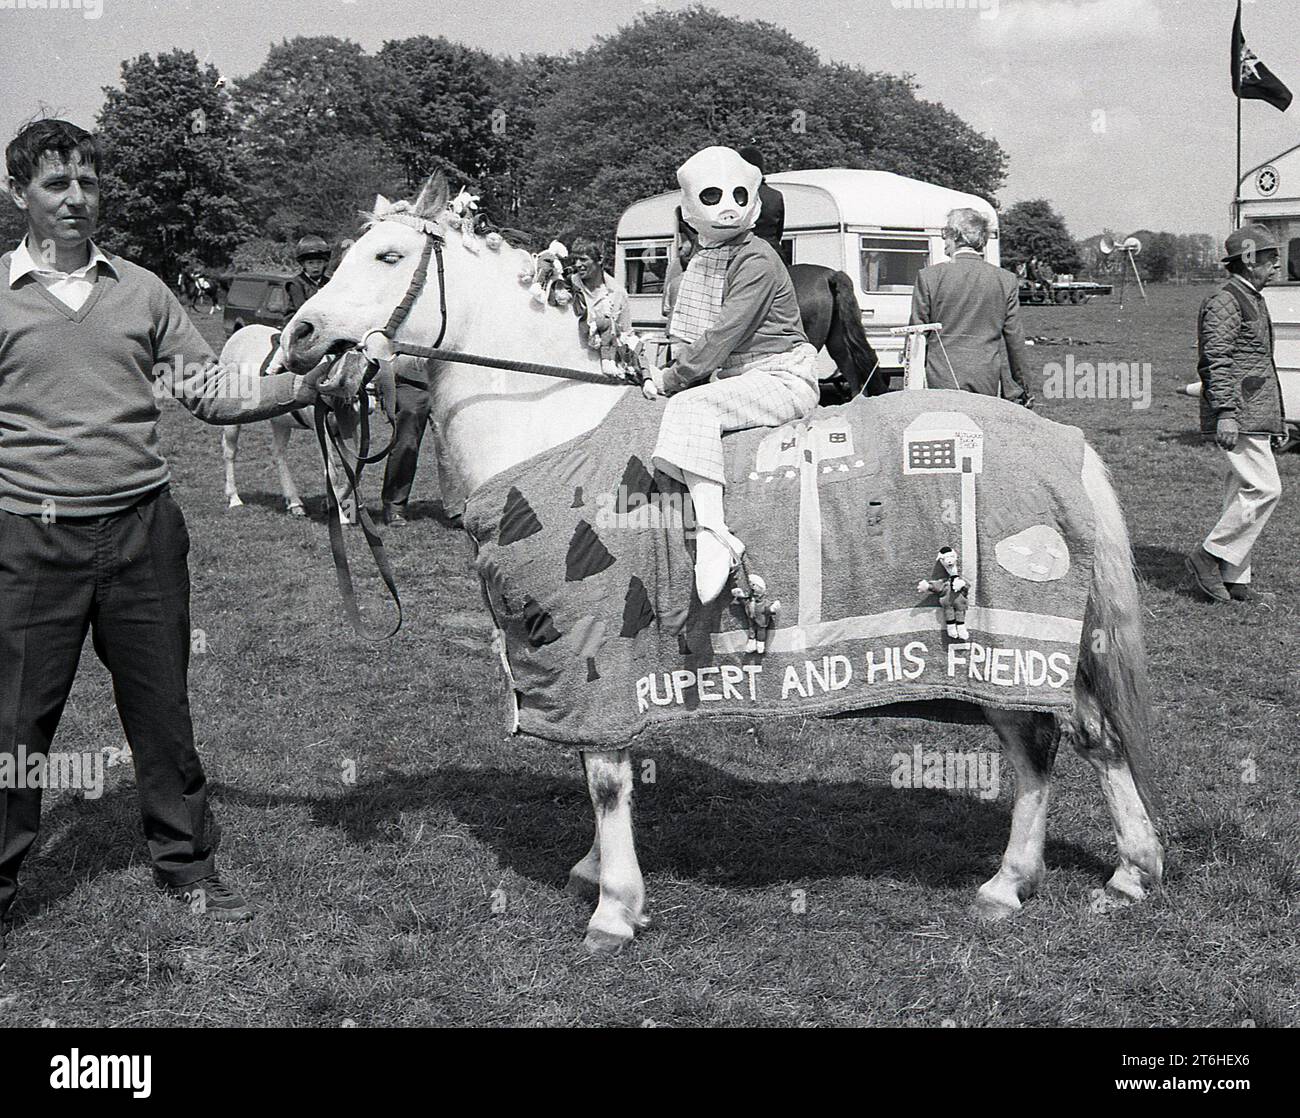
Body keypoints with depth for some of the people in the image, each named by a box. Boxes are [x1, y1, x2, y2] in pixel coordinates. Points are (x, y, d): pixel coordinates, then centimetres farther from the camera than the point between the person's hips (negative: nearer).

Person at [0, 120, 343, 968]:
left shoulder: (142, 290, 9)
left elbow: (214, 393, 9)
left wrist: (306, 386, -2)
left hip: (142, 529, 2)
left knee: (162, 707, 11)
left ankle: (186, 862, 26)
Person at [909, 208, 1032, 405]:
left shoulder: (929, 276, -2)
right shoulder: (1006, 280, 4)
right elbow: (1014, 338, 6)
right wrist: (1021, 388, 16)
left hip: (941, 382, -2)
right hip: (989, 385, 2)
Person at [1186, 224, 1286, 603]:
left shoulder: (1253, 301, 21)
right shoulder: (1224, 302, -11)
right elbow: (1216, 361, -18)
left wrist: (1275, 417, 25)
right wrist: (1225, 413, -25)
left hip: (1254, 415, 10)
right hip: (1239, 415, -10)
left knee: (1244, 492, 9)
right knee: (1265, 488, -14)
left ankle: (1234, 579, 12)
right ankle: (1209, 557, -7)